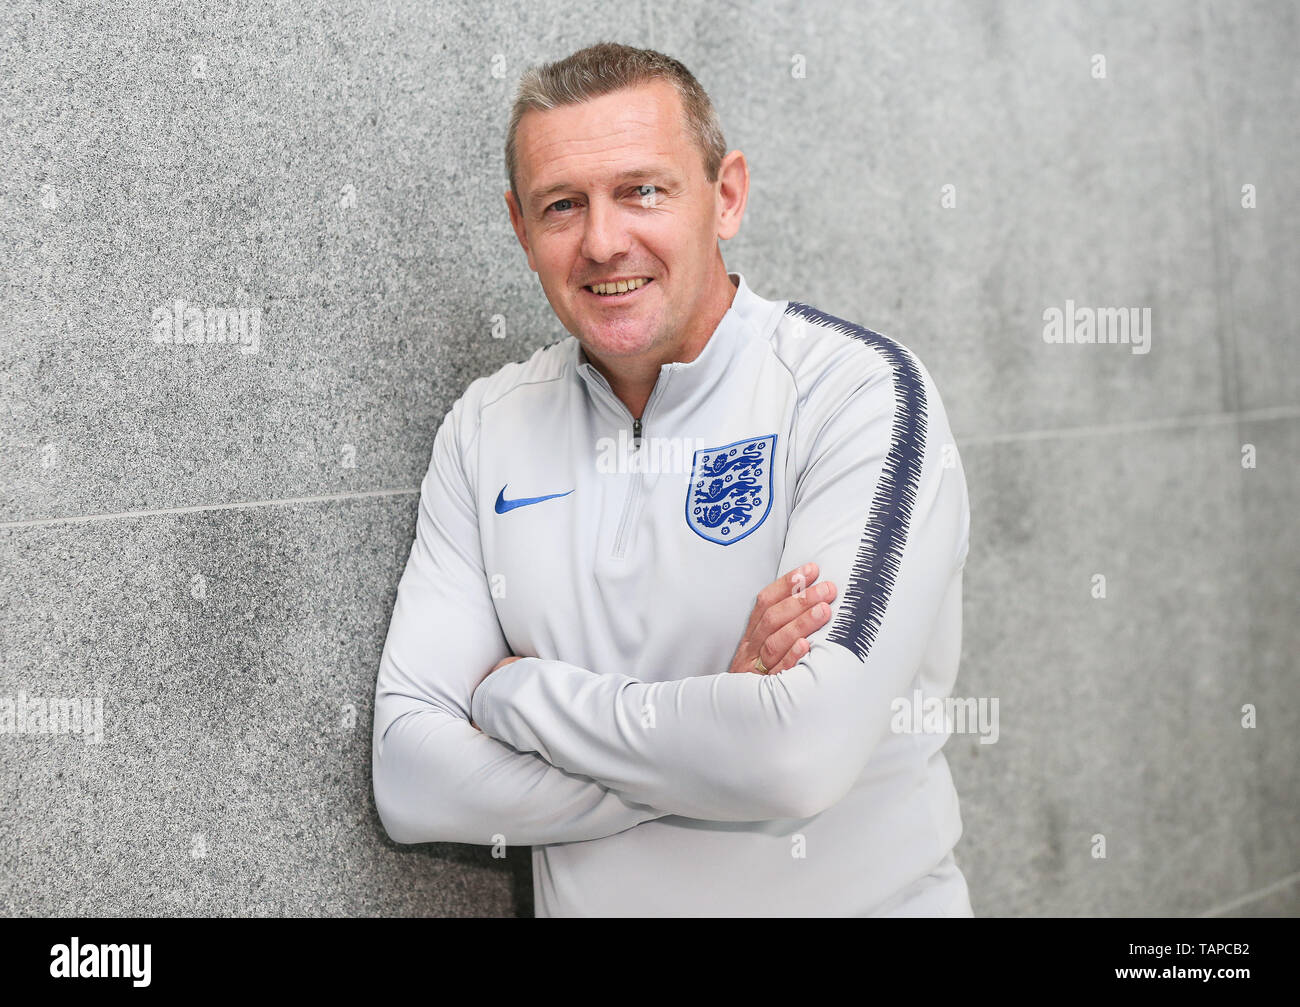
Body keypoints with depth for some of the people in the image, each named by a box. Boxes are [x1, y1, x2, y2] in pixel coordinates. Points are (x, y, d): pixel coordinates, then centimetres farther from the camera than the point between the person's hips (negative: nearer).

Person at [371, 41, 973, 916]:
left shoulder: (860, 392, -12)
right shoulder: (488, 428, 2)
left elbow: (804, 754, -23)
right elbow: (409, 779, -5)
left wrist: (513, 691, -11)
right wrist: (706, 739, -16)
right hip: (584, 904, 3)